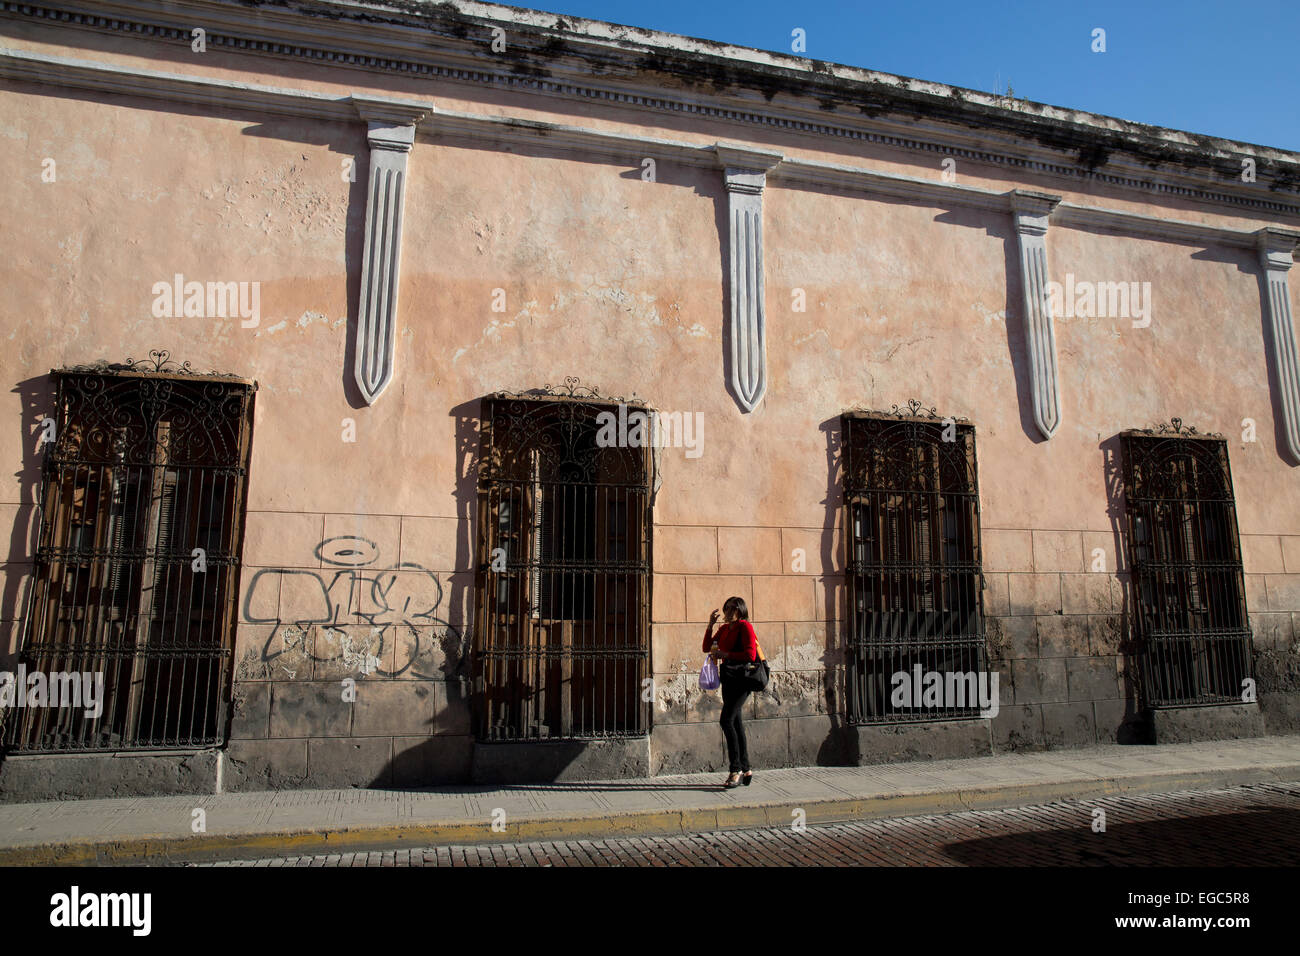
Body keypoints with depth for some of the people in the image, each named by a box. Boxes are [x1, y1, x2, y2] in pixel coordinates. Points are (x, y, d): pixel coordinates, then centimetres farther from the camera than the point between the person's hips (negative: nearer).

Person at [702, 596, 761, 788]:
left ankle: (736, 770, -11)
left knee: (727, 720, -17)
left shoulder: (745, 627, -7)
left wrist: (725, 654, -16)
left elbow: (750, 655, -17)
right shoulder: (724, 629, 16)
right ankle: (746, 770, 17)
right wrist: (710, 625, 8)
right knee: (736, 723, 10)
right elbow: (707, 647, 18)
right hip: (728, 678, 9)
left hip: (741, 678, -8)